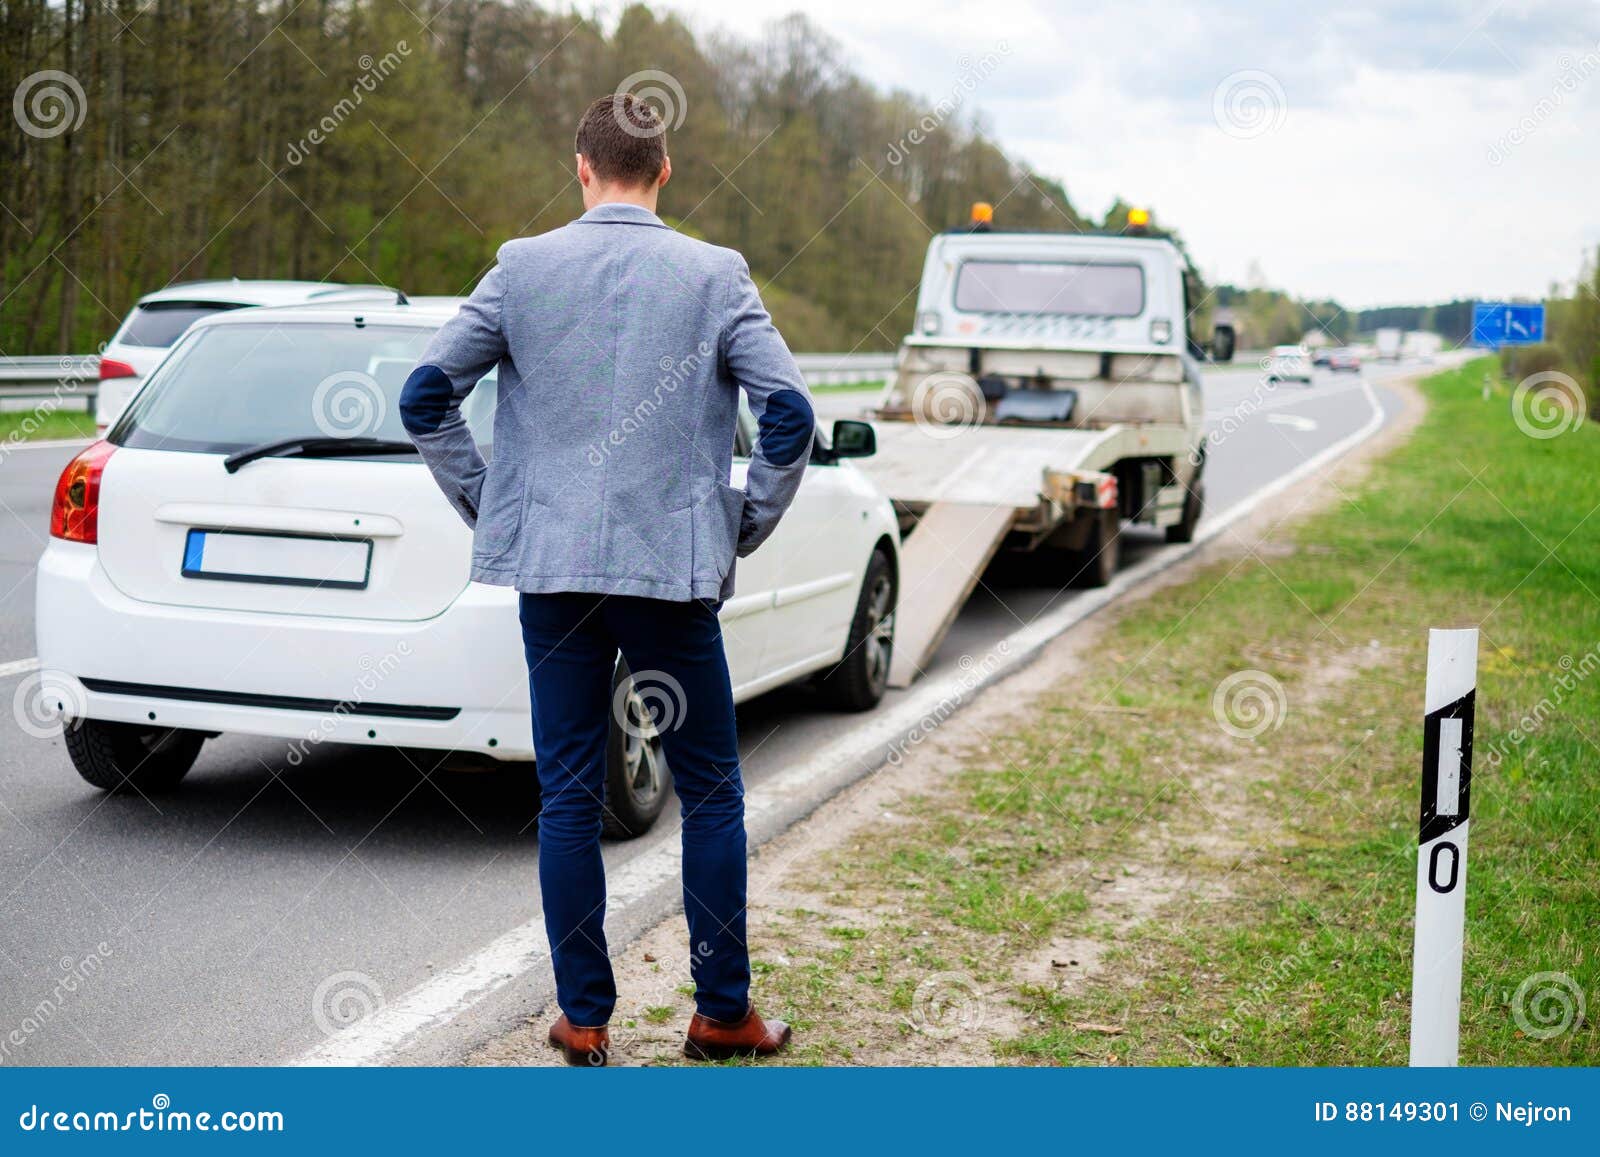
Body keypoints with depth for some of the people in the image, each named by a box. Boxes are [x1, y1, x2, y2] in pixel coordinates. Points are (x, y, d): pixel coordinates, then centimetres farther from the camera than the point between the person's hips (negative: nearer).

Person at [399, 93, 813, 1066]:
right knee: (712, 792, 10)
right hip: (674, 566, -1)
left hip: (551, 563, 2)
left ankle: (584, 1019, 14)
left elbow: (426, 395, 0)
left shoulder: (524, 267, 2)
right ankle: (723, 1013, 15)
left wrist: (487, 503, 9)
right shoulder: (715, 274, -2)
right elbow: (790, 414, -9)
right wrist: (747, 527, 4)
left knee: (569, 795, 8)